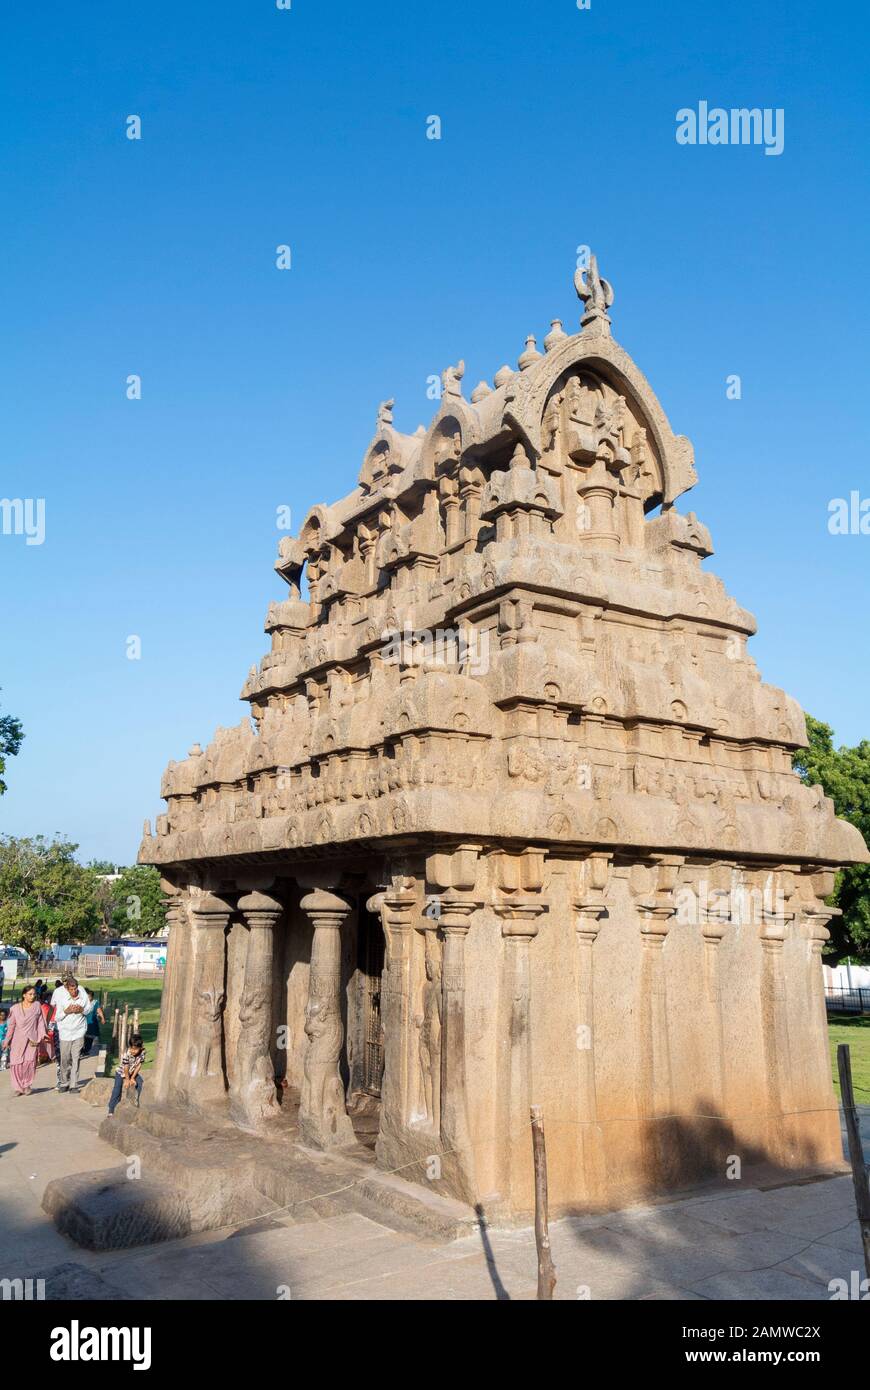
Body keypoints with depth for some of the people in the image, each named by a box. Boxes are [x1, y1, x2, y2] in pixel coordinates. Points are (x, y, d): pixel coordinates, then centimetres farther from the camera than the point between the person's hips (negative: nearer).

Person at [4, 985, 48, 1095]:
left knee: (30, 1062, -10)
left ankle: (27, 1085, 8)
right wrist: (7, 1040, 8)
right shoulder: (15, 1008, 1)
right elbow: (11, 1025, 6)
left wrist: (42, 1033, -2)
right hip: (18, 1040, 0)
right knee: (16, 1063, -4)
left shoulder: (37, 1006, 2)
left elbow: (40, 1021, 7)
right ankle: (18, 1087, 9)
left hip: (32, 1040, 0)